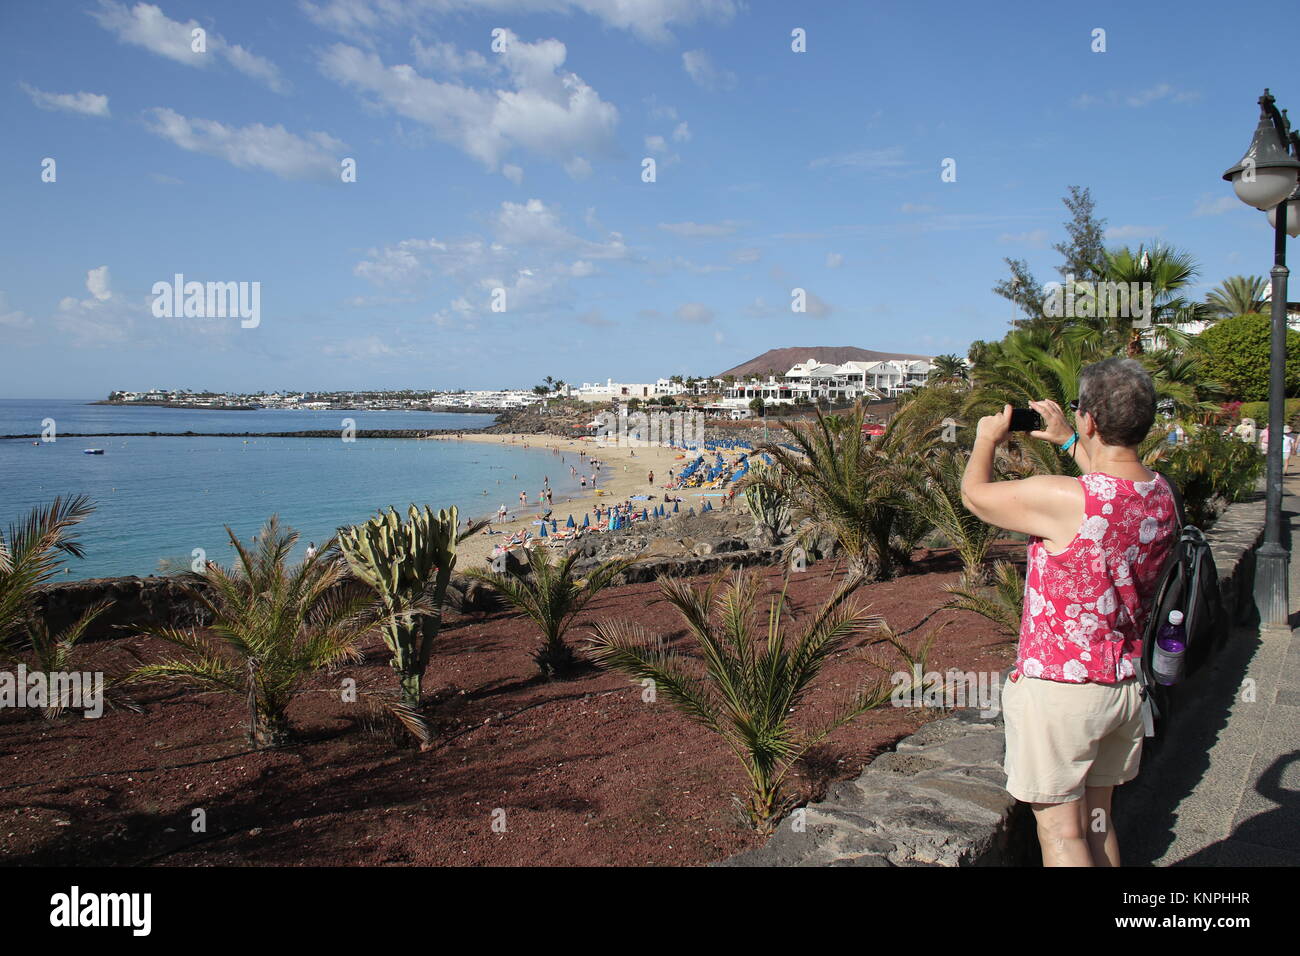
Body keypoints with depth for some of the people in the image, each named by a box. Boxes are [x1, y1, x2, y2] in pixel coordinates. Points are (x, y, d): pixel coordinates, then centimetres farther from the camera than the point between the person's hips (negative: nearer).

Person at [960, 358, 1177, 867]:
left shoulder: (1061, 500, -25)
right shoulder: (1161, 495, -3)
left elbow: (975, 493, -8)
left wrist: (987, 438, 11)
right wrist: (1067, 441, 28)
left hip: (1059, 688, -7)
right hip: (1125, 685, 7)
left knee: (1061, 831, 5)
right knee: (1096, 816, 22)